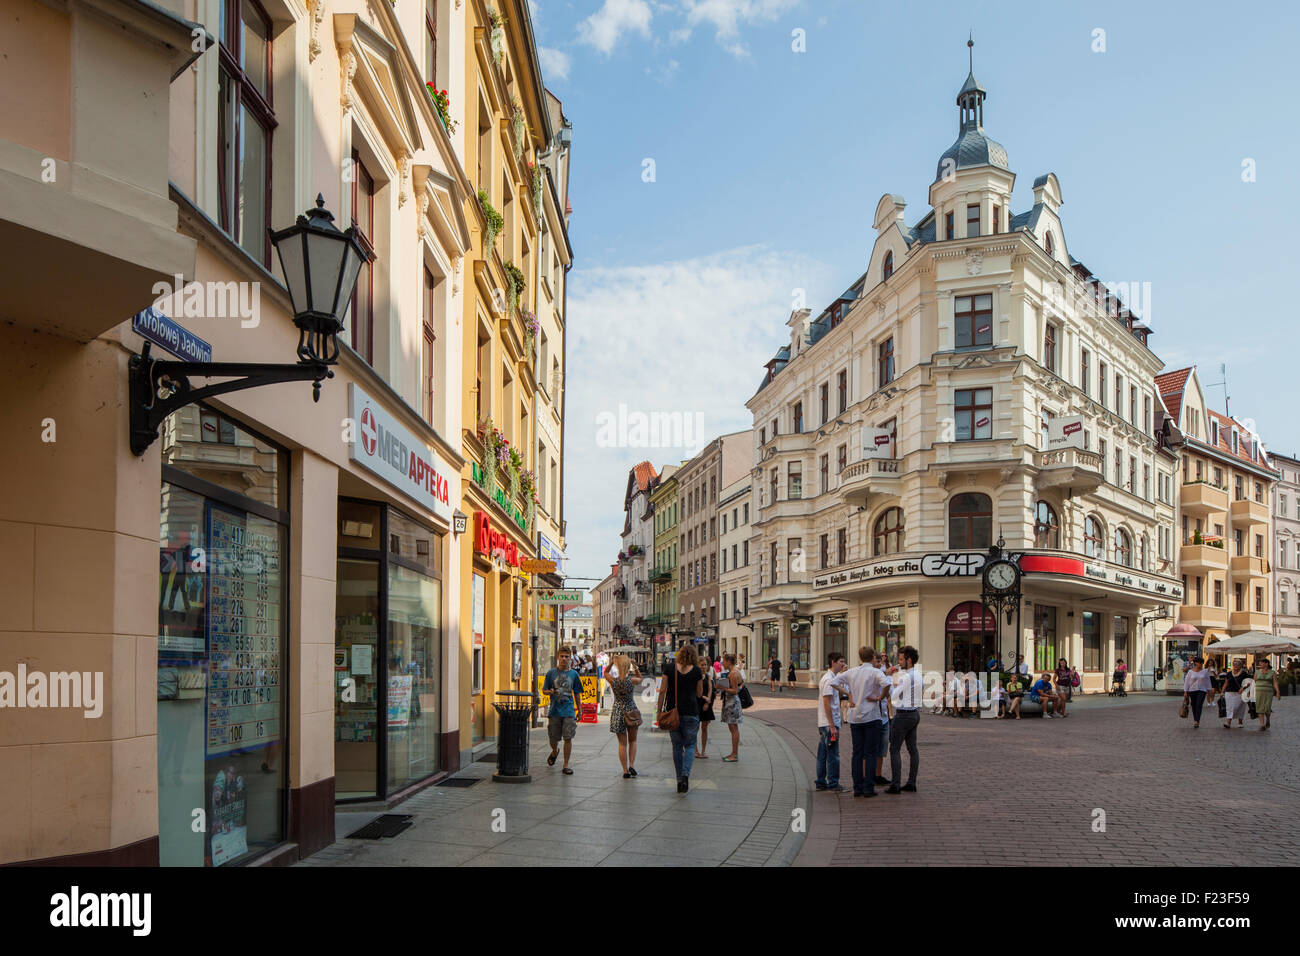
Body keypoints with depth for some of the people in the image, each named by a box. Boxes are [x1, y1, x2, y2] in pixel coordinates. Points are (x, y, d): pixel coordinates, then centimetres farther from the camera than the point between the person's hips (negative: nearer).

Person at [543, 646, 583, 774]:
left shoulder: (574, 674, 5)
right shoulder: (551, 673, 2)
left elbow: (577, 694, 12)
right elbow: (544, 690, 7)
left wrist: (579, 711, 14)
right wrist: (550, 692, -15)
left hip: (569, 711, 0)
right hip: (554, 711, 0)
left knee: (568, 738, -7)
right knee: (553, 739, 8)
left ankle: (566, 765, 5)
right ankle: (555, 752, 42)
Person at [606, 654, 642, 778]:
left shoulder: (613, 680, -12)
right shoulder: (631, 680, -15)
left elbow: (606, 672, 11)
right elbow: (640, 679, 10)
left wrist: (611, 662, 1)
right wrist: (634, 666, 4)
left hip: (618, 712, 0)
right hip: (631, 712, 0)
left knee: (622, 743, 9)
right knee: (632, 740, 18)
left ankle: (625, 770, 7)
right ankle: (631, 765, 4)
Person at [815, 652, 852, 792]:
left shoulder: (832, 677, 16)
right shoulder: (829, 679, -15)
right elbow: (827, 704, -20)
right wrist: (832, 726, -20)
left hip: (822, 723, 10)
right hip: (829, 723, -10)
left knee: (823, 754, 13)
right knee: (833, 754, -4)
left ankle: (821, 783, 19)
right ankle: (833, 784, 0)